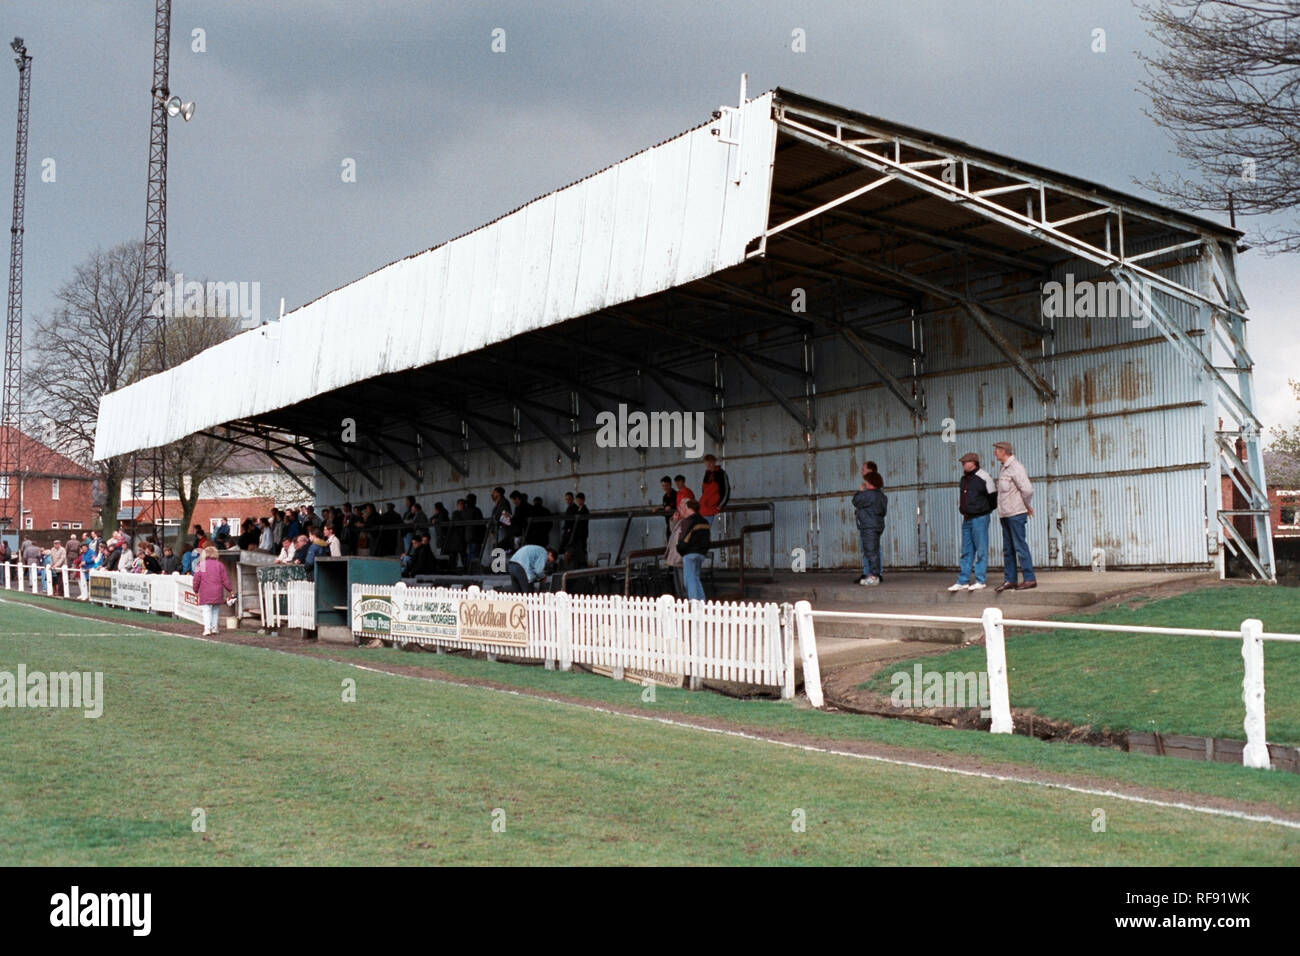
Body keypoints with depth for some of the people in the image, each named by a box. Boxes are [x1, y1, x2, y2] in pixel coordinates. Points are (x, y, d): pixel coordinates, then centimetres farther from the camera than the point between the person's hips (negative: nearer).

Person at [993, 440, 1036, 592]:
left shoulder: (1015, 467, -13)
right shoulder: (1003, 468, 15)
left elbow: (1027, 490, -20)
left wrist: (1027, 506, -6)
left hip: (1016, 514, -9)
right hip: (1005, 515, 9)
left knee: (1020, 546, -6)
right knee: (1008, 549, 10)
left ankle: (1029, 579, -2)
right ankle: (1009, 579, 15)